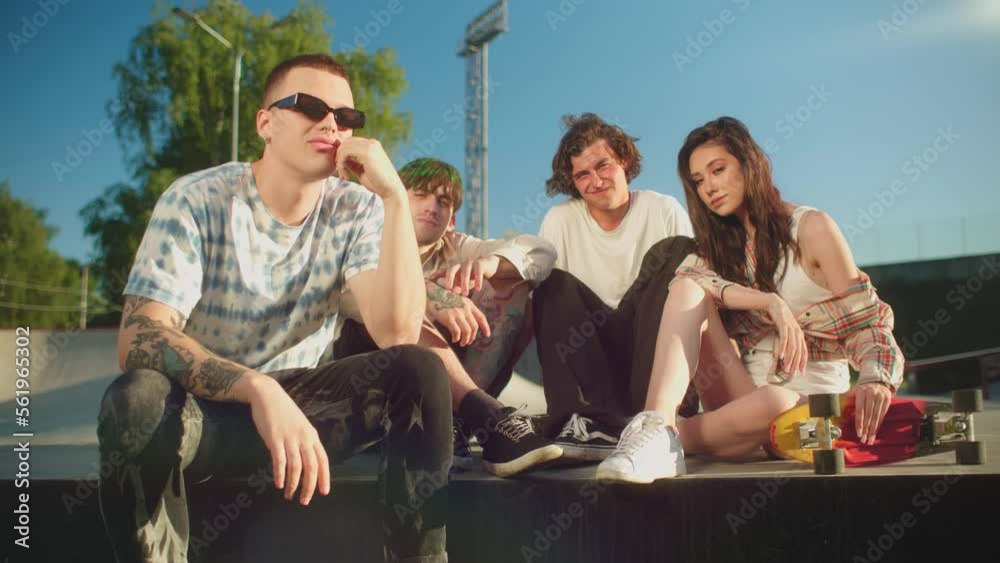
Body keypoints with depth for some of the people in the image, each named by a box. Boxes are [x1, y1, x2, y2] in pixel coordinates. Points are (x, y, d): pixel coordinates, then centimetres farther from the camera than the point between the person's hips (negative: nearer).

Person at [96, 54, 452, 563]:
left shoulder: (357, 209, -6)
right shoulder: (197, 201, -13)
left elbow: (396, 333, -19)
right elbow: (139, 340, -24)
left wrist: (395, 197, -24)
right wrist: (258, 390, -40)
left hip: (298, 401, 3)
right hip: (204, 407, -2)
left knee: (419, 371, -22)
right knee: (139, 401, -36)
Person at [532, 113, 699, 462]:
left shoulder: (665, 211, 2)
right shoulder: (560, 220, 3)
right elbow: (541, 296, -1)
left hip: (654, 344, 0)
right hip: (586, 351, 1)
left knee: (675, 251, -22)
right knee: (555, 285, -25)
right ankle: (599, 422, -39)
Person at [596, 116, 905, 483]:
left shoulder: (811, 227, 0)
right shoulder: (719, 243, 14)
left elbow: (865, 322, -5)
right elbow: (686, 280, -11)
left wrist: (876, 380, -26)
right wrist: (770, 302, -26)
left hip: (810, 403, -3)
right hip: (744, 396, 4)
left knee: (771, 403, -40)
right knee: (688, 290, -19)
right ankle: (657, 427, -37)